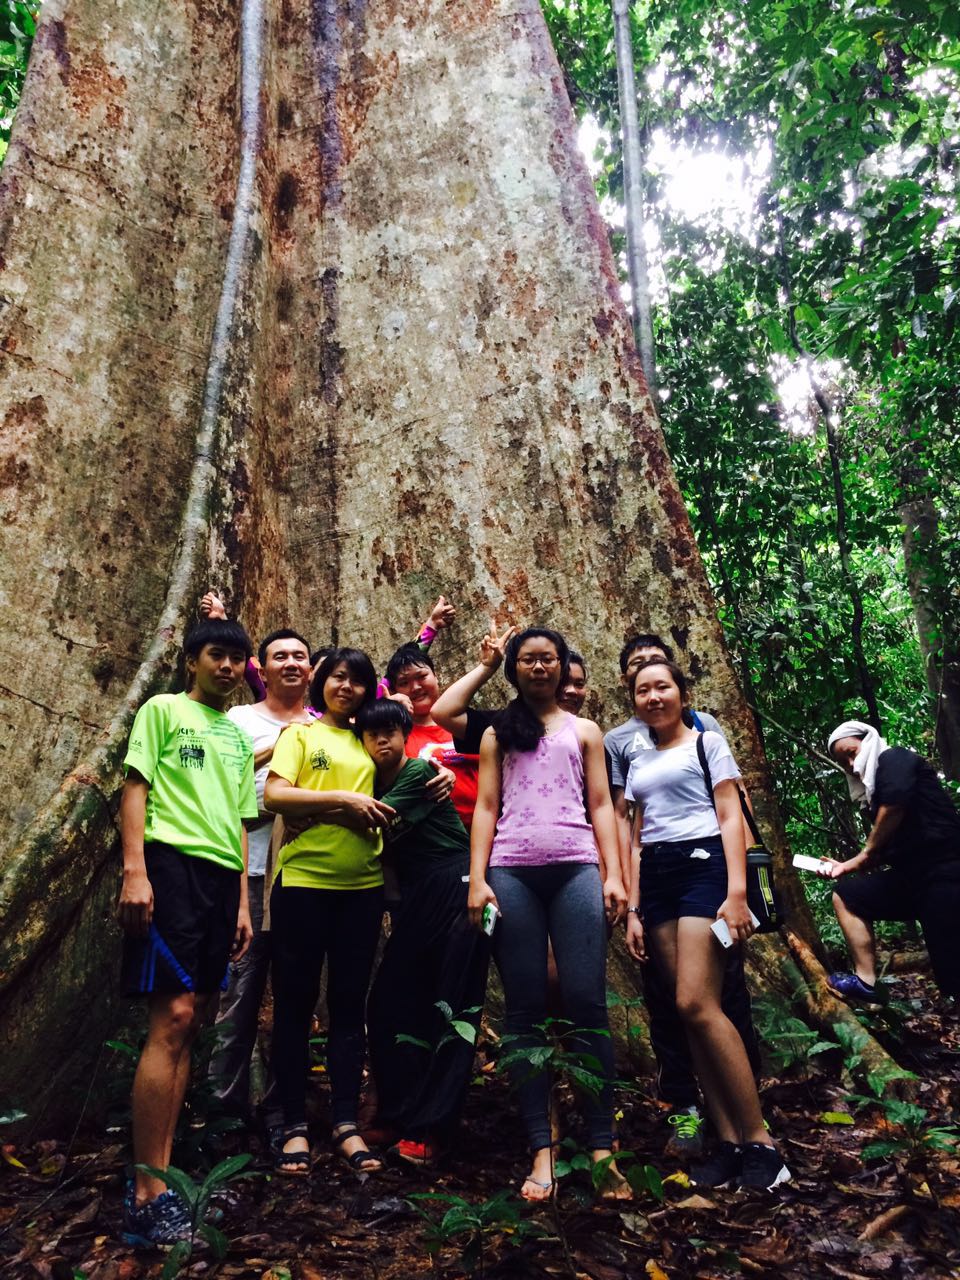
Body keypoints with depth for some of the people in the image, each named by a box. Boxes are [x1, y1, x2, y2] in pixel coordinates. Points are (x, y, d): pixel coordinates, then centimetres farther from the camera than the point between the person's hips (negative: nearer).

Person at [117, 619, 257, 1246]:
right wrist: (134, 870, -14)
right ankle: (147, 1196, -7)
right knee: (172, 1017, -12)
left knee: (189, 1022, 7)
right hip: (172, 865, -6)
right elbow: (135, 787, -3)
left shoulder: (240, 738, 22)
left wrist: (243, 900, 16)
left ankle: (161, 1175, 14)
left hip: (222, 877, 7)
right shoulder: (163, 710, 6)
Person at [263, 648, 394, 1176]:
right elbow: (274, 794, -11)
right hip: (302, 882, -3)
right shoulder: (300, 733, 3)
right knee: (295, 1003, 5)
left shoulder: (366, 739, 13)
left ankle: (346, 1123, 18)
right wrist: (343, 799, -16)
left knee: (349, 1005, 8)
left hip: (361, 887, 3)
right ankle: (294, 1126, 17)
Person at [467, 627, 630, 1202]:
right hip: (512, 872, 1)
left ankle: (602, 1149, 1)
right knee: (525, 1010, 1)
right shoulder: (498, 735, 18)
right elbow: (486, 808, 11)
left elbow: (601, 805, 12)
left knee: (587, 1004, -7)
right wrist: (477, 879, 0)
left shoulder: (584, 731, 18)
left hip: (575, 868, 0)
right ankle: (542, 1149, 7)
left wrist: (613, 874, 0)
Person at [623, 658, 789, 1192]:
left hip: (703, 866, -5)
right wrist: (633, 910, 10)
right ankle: (729, 1140, 7)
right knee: (693, 1012, 0)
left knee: (696, 1004, -16)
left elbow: (731, 818, -3)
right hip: (657, 878, 5)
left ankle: (759, 1140, -6)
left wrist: (737, 891, -15)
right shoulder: (639, 763, 19)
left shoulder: (708, 742, 5)